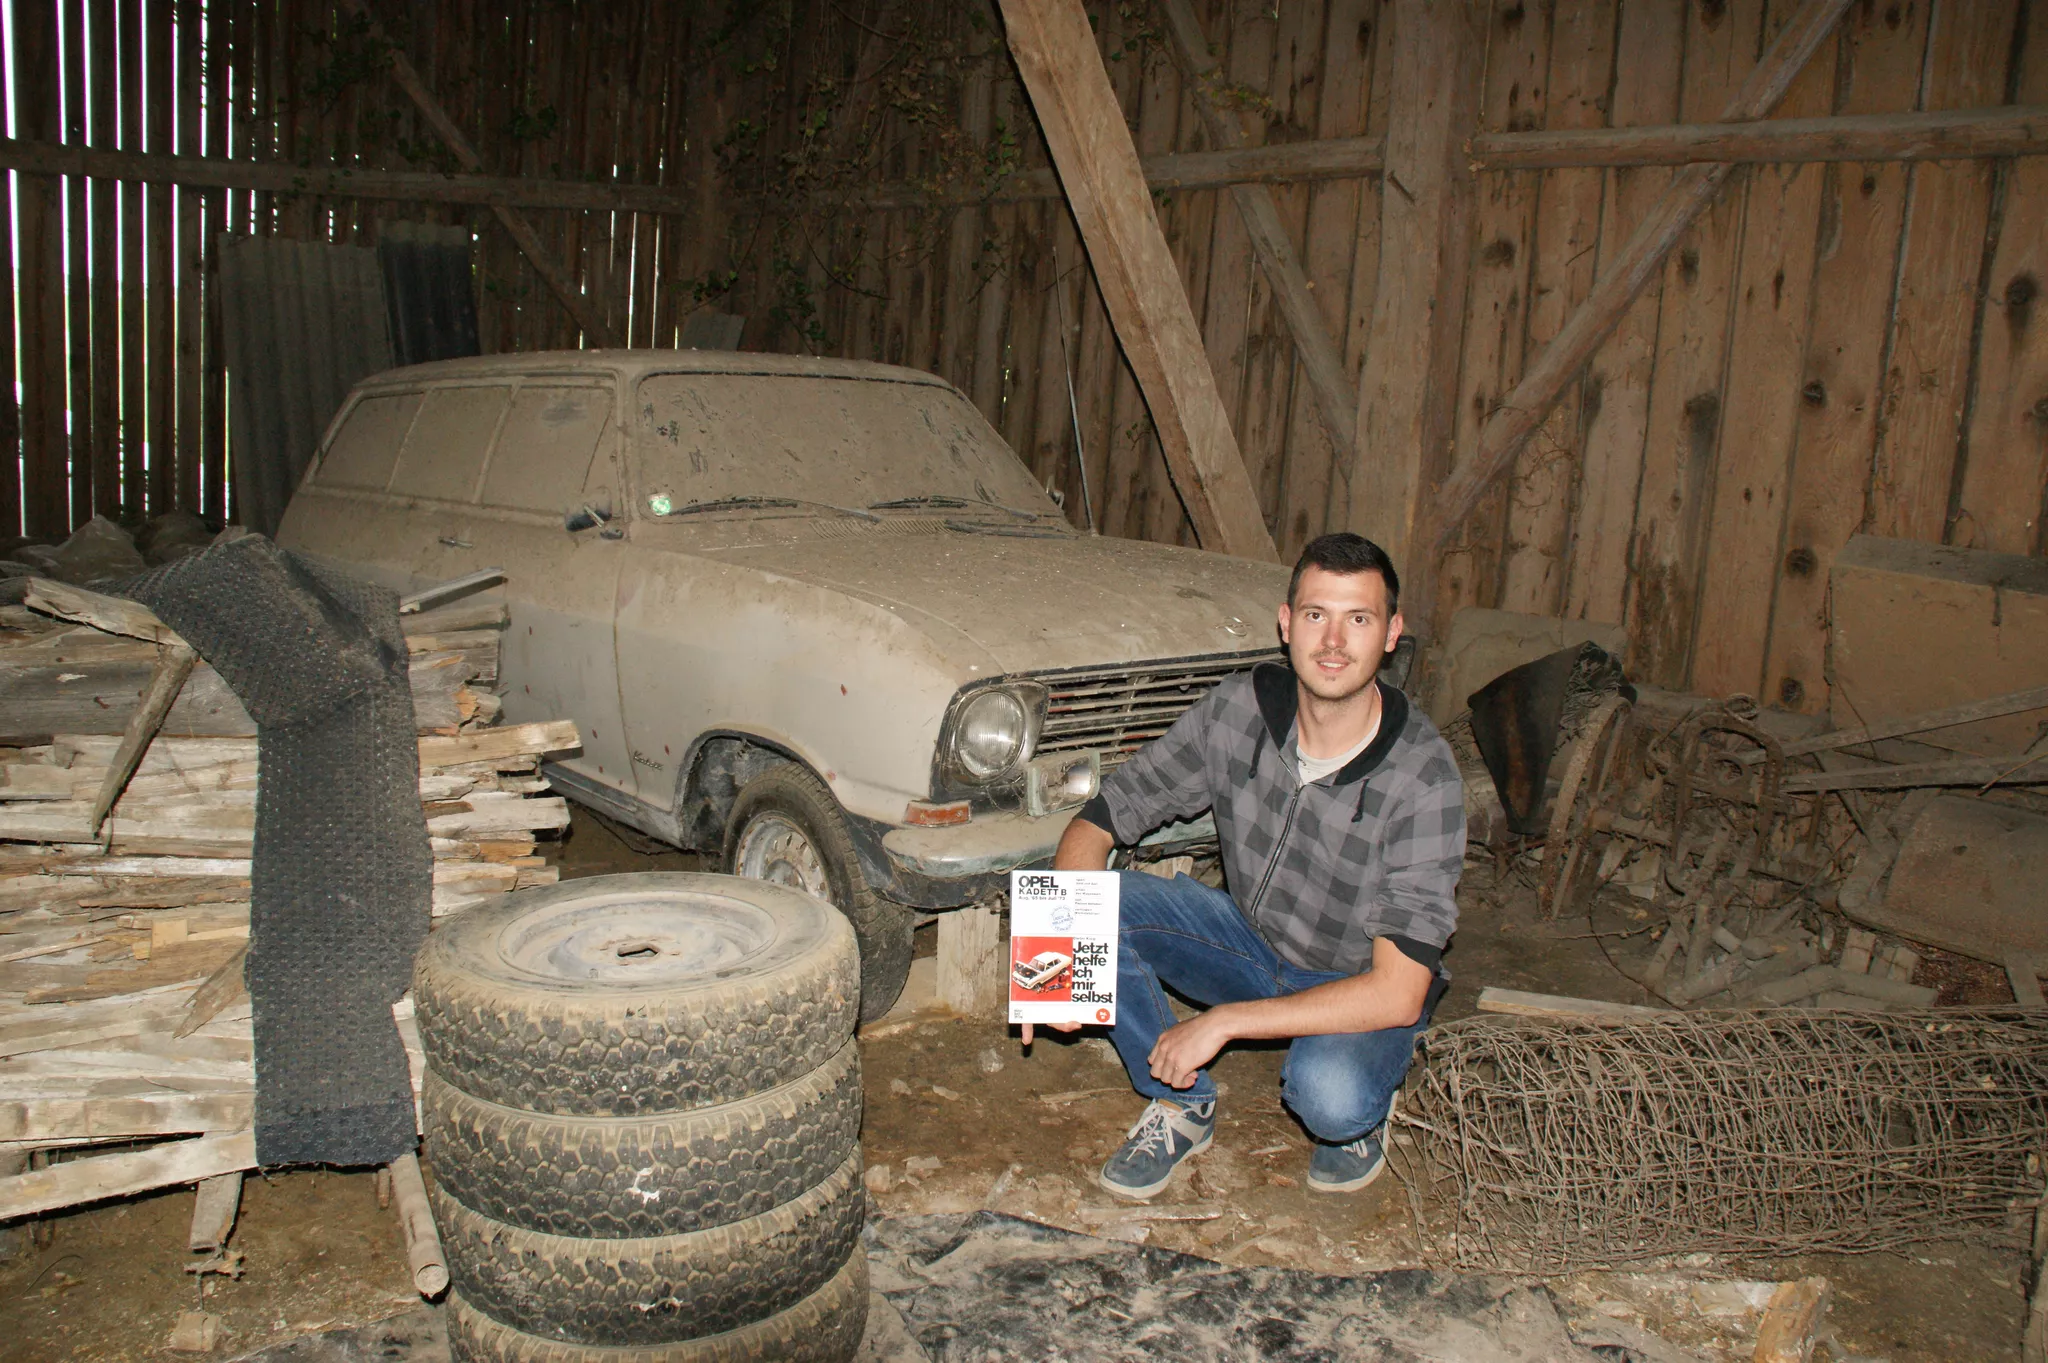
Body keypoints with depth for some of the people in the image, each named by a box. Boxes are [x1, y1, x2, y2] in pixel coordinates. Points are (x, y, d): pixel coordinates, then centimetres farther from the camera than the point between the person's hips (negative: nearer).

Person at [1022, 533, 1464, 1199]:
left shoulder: (1423, 778, -28)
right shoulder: (1239, 707, -16)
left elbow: (1397, 995, -31)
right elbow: (1099, 818, -10)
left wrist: (1222, 1021, -31)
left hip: (1359, 989, -4)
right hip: (1251, 935, 4)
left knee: (1329, 1096, -36)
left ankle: (1362, 1116, 4)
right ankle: (1184, 1105, 2)